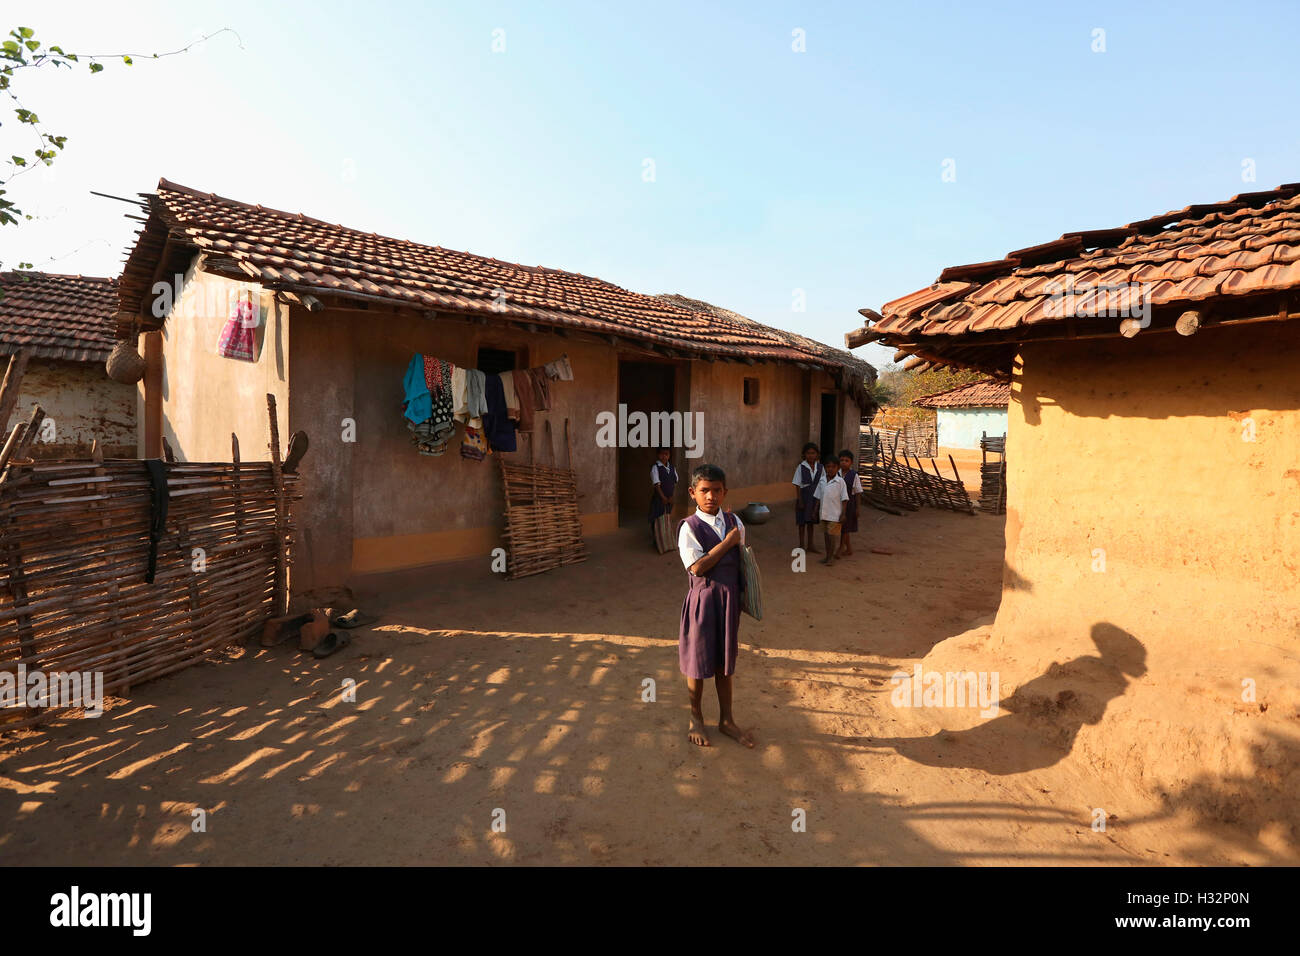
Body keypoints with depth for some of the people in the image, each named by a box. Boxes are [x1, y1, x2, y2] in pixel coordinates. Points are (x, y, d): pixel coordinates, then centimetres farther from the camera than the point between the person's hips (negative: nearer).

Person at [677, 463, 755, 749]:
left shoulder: (735, 522, 3)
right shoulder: (690, 527, -13)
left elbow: (741, 561, 11)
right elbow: (697, 567, -21)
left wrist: (741, 597, 7)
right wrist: (727, 542, -17)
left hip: (729, 599, 4)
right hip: (702, 599, -4)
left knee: (725, 661, 16)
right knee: (698, 661, 9)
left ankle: (726, 720, 32)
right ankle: (696, 720, 30)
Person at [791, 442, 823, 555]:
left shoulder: (820, 468, 1)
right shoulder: (801, 467, -9)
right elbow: (797, 485, -8)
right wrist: (800, 501, -12)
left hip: (815, 497, 4)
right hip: (803, 496, -4)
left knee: (811, 521, 13)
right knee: (802, 521, 5)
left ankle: (810, 546, 23)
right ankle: (802, 545, 16)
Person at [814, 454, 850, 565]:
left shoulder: (840, 481, -9)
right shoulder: (822, 481, 4)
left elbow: (844, 499, -8)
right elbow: (818, 497, 12)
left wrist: (843, 514, -11)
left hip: (835, 514, -5)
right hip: (824, 513, 5)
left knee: (832, 535, -1)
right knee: (826, 535, 13)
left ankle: (831, 557, 9)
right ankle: (827, 556, 23)